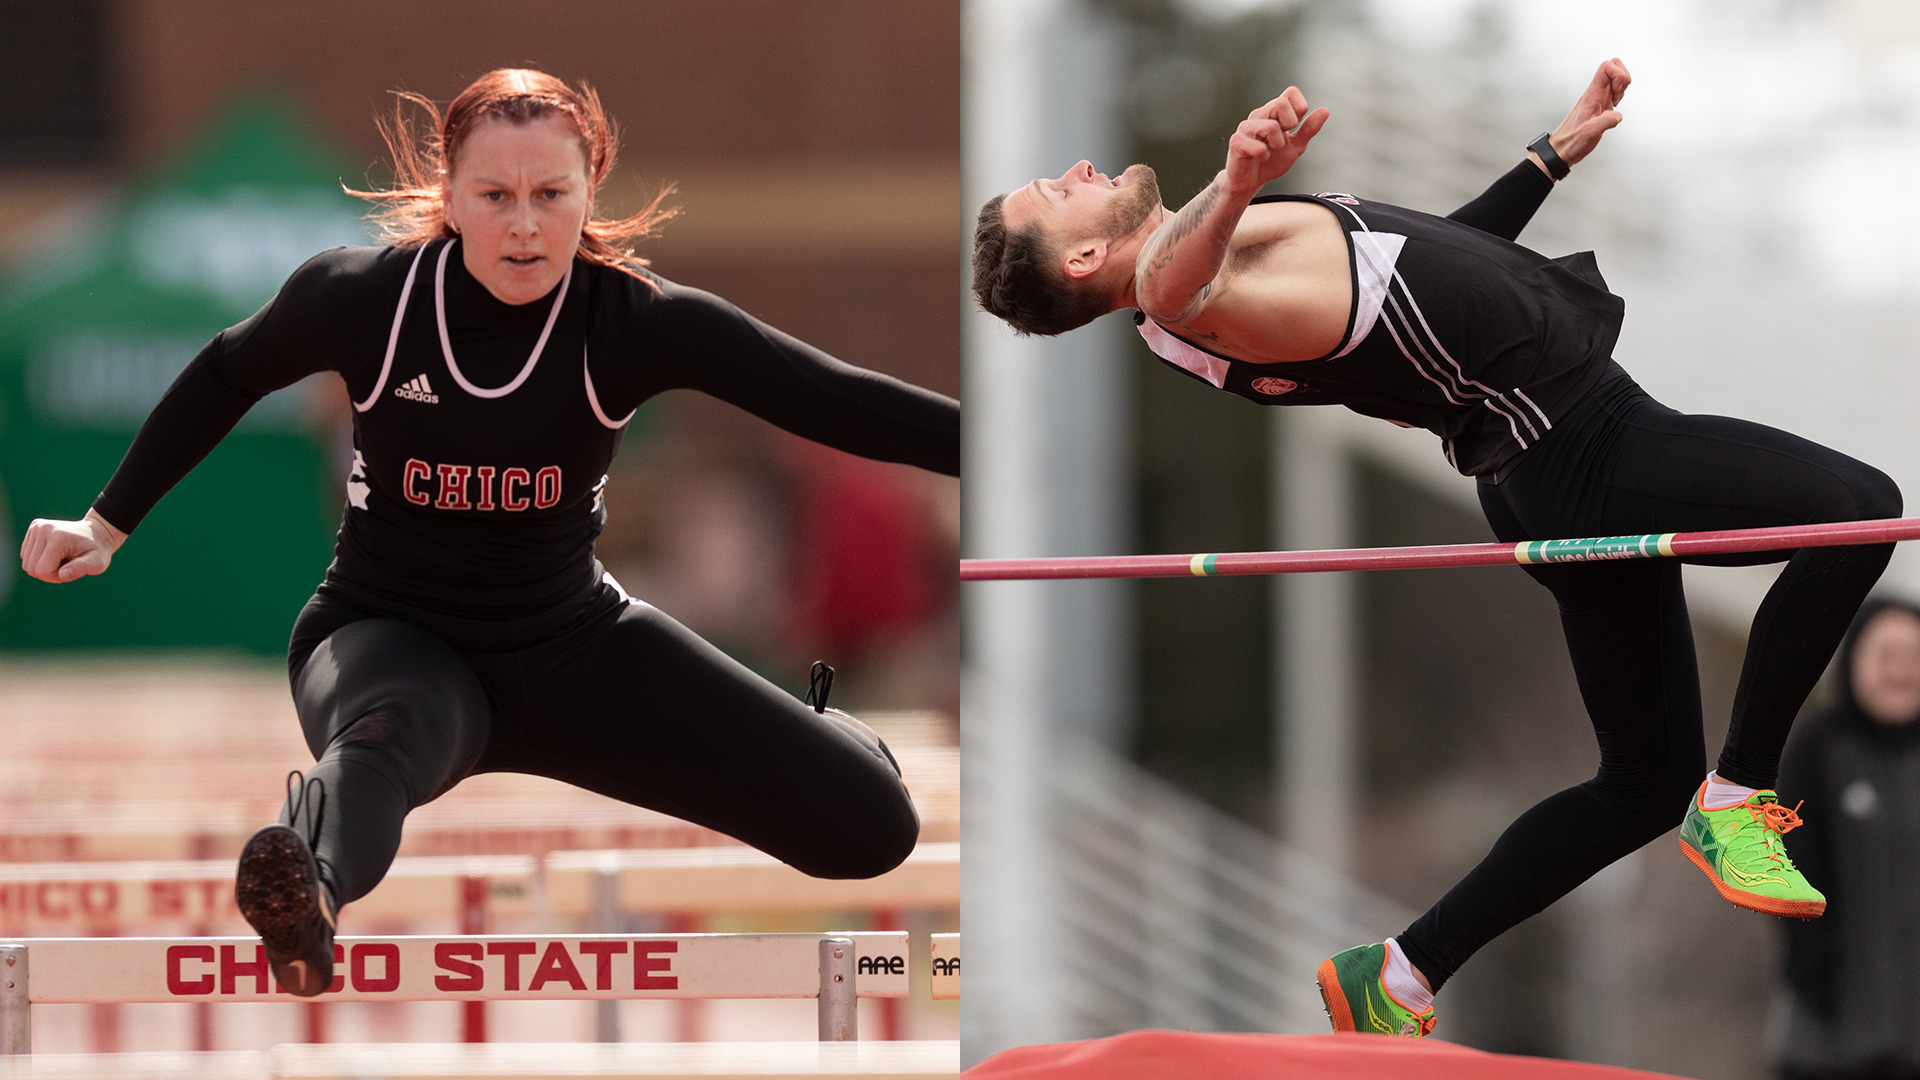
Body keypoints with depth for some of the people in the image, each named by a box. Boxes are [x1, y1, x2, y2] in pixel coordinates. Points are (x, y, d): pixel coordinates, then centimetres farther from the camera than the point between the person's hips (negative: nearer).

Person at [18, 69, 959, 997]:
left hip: (573, 645, 3)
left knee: (869, 824, -4)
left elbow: (841, 404, -19)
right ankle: (304, 893, -81)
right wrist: (106, 524, 11)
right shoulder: (363, 298, -15)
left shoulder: (635, 320, -15)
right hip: (393, 637, -2)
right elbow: (224, 379, 6)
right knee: (387, 731, -44)